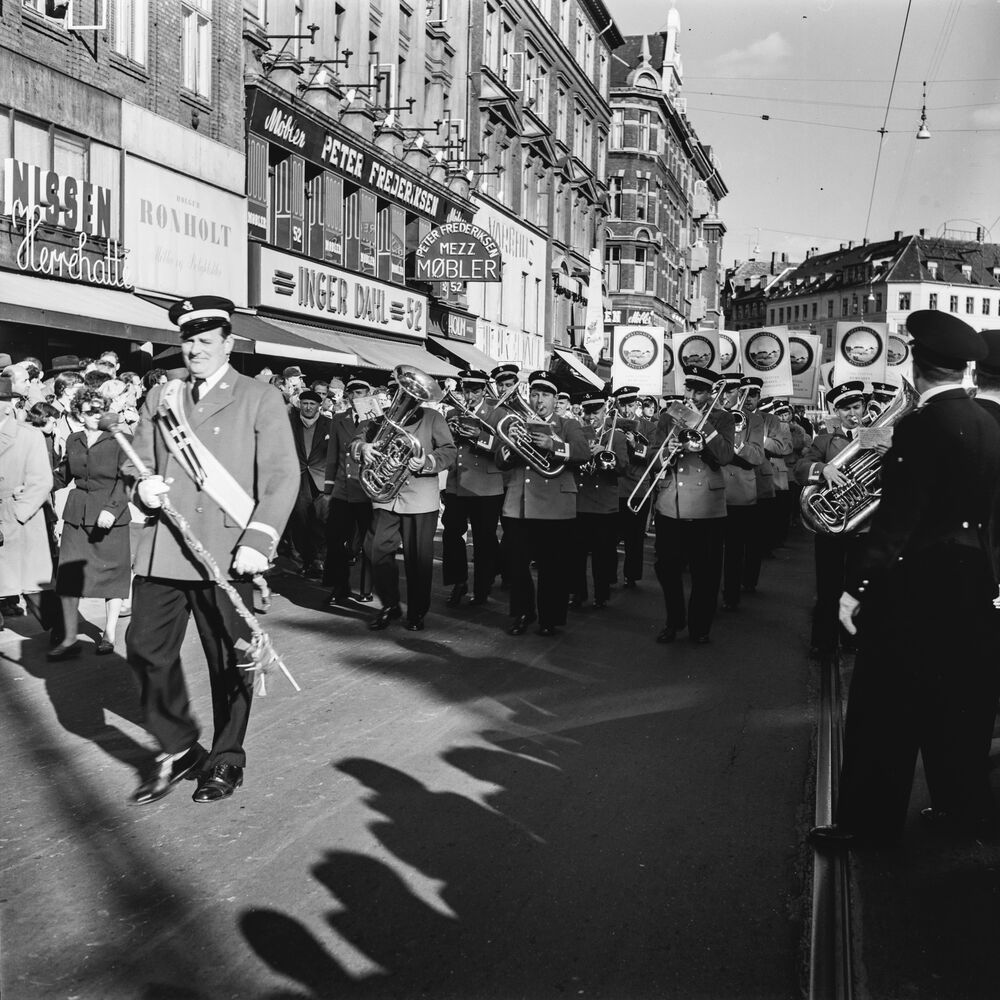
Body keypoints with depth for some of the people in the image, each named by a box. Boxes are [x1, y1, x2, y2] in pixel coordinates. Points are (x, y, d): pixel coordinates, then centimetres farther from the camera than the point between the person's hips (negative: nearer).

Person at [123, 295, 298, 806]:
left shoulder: (260, 399, 1)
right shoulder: (159, 397, 15)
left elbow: (281, 477, -5)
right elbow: (138, 460, 20)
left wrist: (259, 540, -17)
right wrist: (143, 484, -5)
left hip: (227, 552, -4)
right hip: (163, 549, 4)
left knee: (229, 662, 5)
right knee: (146, 647, 2)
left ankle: (226, 761, 23)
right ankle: (177, 749, 22)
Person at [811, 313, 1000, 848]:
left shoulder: (922, 424, -18)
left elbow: (898, 518, -23)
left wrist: (858, 587, -22)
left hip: (916, 581, -8)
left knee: (887, 704, 3)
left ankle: (870, 818, 12)